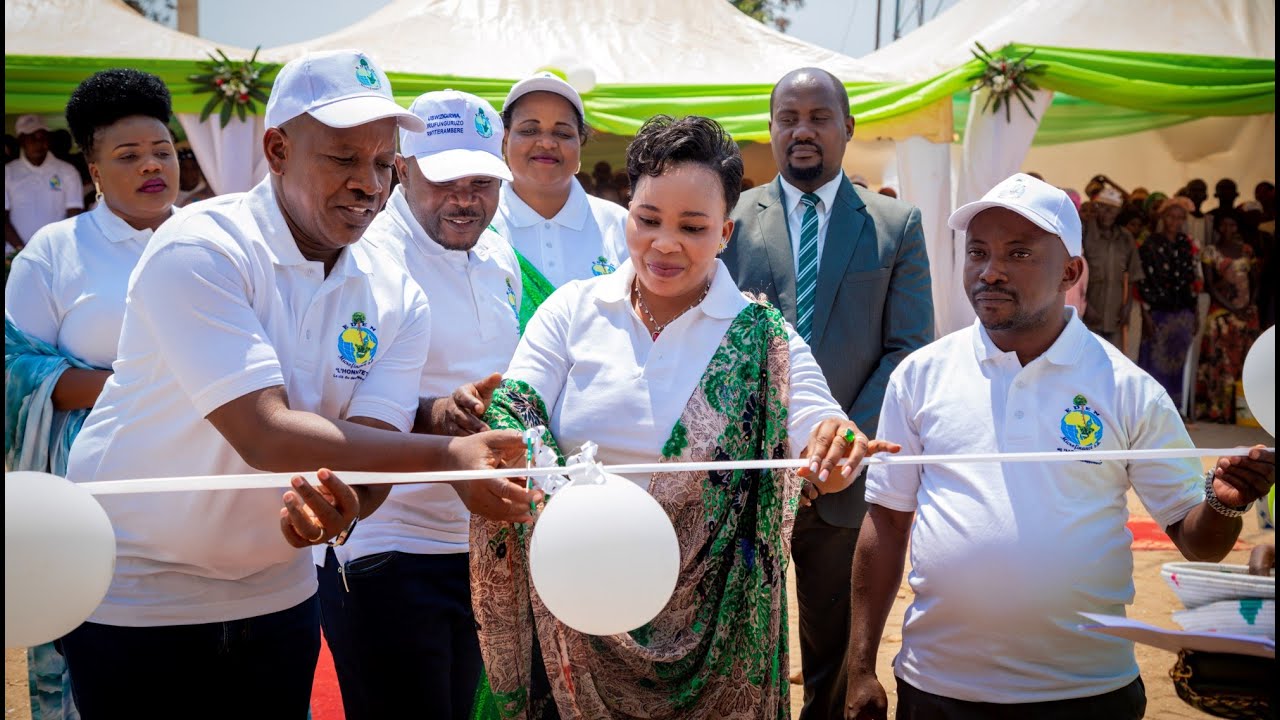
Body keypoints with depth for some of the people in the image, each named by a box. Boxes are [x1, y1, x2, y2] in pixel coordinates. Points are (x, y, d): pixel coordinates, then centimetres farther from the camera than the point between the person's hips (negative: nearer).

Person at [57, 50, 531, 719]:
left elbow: (369, 448, -12)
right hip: (136, 592, -5)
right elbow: (265, 436, -29)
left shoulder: (397, 299, -4)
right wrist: (446, 454, -35)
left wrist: (338, 508, -35)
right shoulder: (200, 249, -21)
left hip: (277, 593, 5)